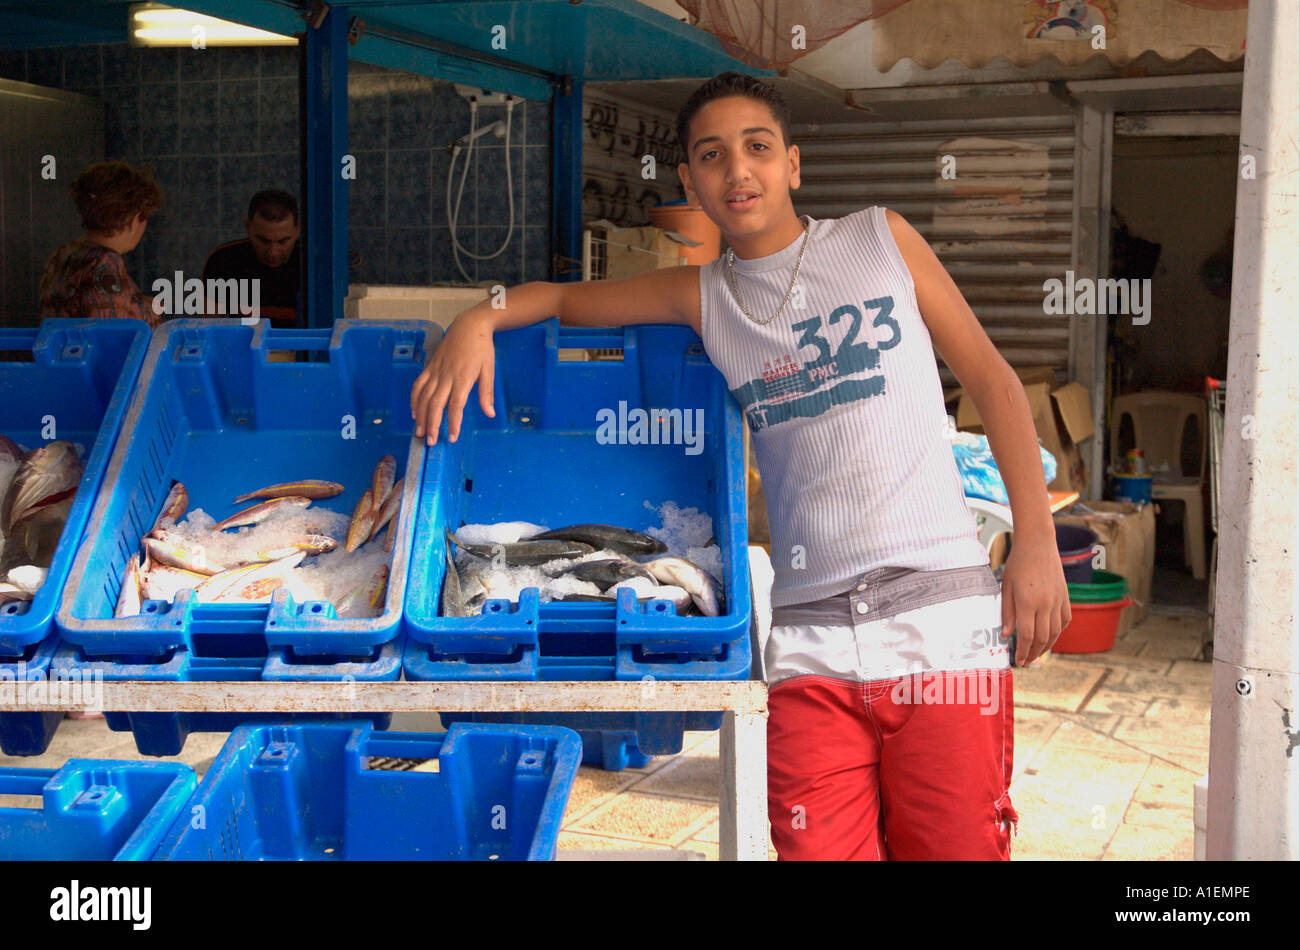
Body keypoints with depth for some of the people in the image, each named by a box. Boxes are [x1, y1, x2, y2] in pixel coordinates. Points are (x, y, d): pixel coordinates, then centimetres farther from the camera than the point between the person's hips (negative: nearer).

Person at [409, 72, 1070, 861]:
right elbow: (560, 297, 20)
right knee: (818, 848, -4)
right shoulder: (704, 299, 12)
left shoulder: (882, 241, 8)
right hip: (812, 637, 1)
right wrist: (478, 318, -3)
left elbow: (993, 381, 9)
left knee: (954, 848, 0)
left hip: (942, 615, -1)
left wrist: (1037, 543, 0)